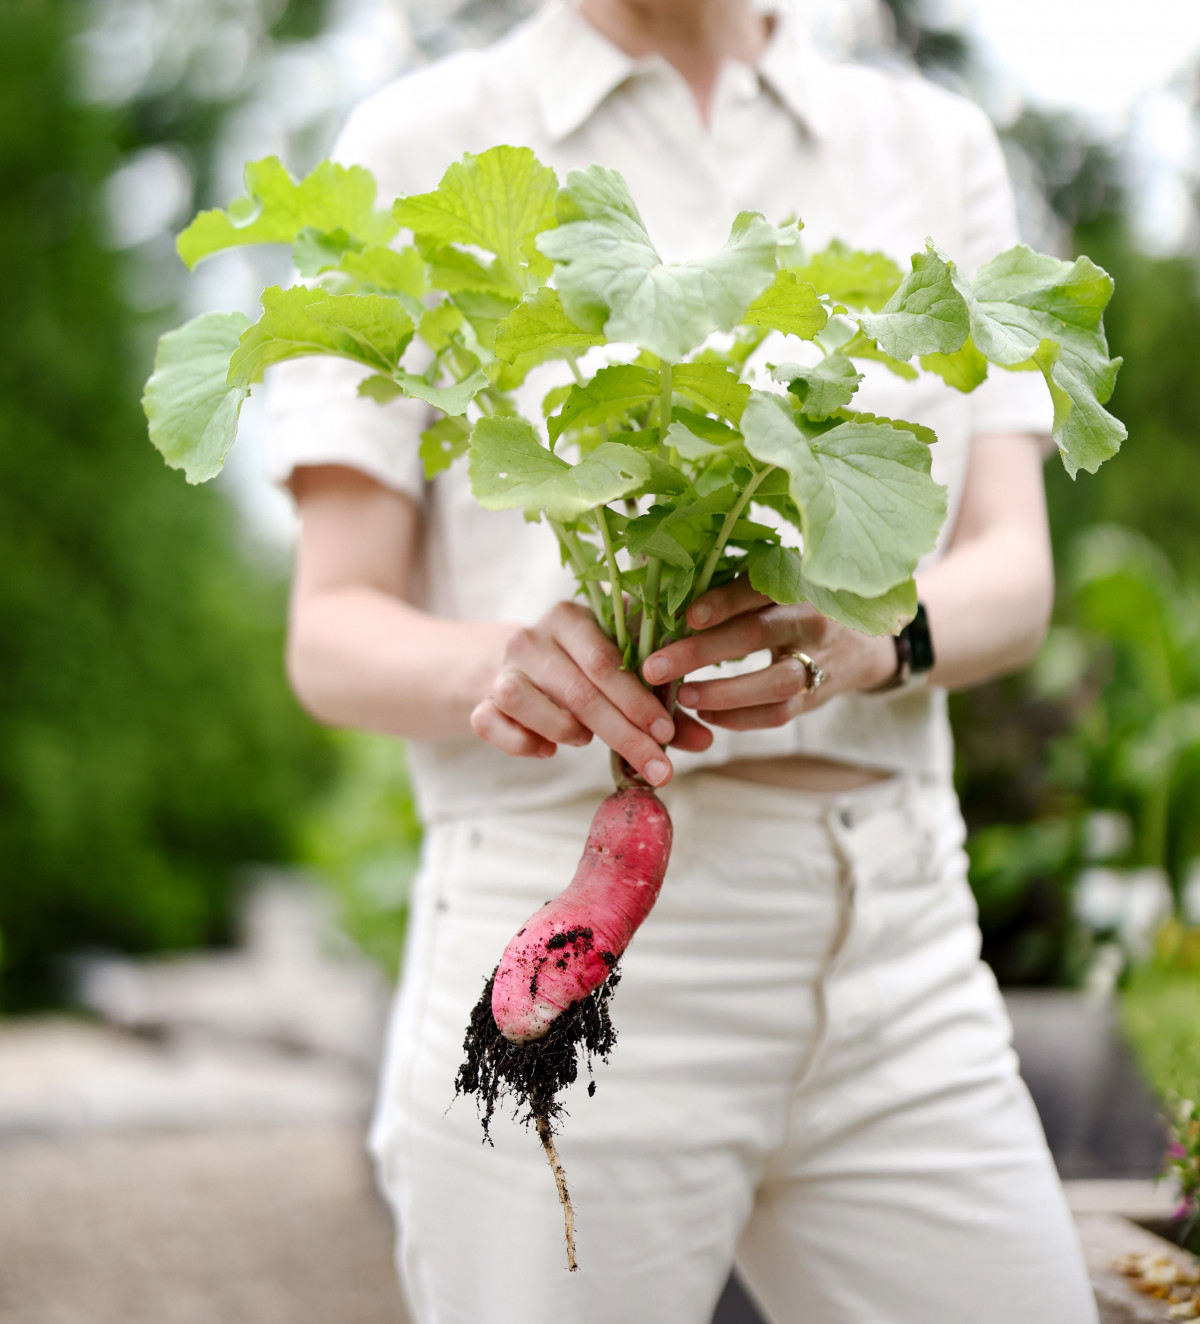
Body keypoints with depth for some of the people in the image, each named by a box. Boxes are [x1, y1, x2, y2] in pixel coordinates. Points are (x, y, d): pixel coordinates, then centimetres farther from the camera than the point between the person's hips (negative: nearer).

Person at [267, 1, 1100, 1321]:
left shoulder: (939, 147, 13)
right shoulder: (421, 147, 3)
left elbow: (1013, 577, 2)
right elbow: (334, 636, -1)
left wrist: (853, 638, -21)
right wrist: (506, 668, -23)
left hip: (896, 960, 3)